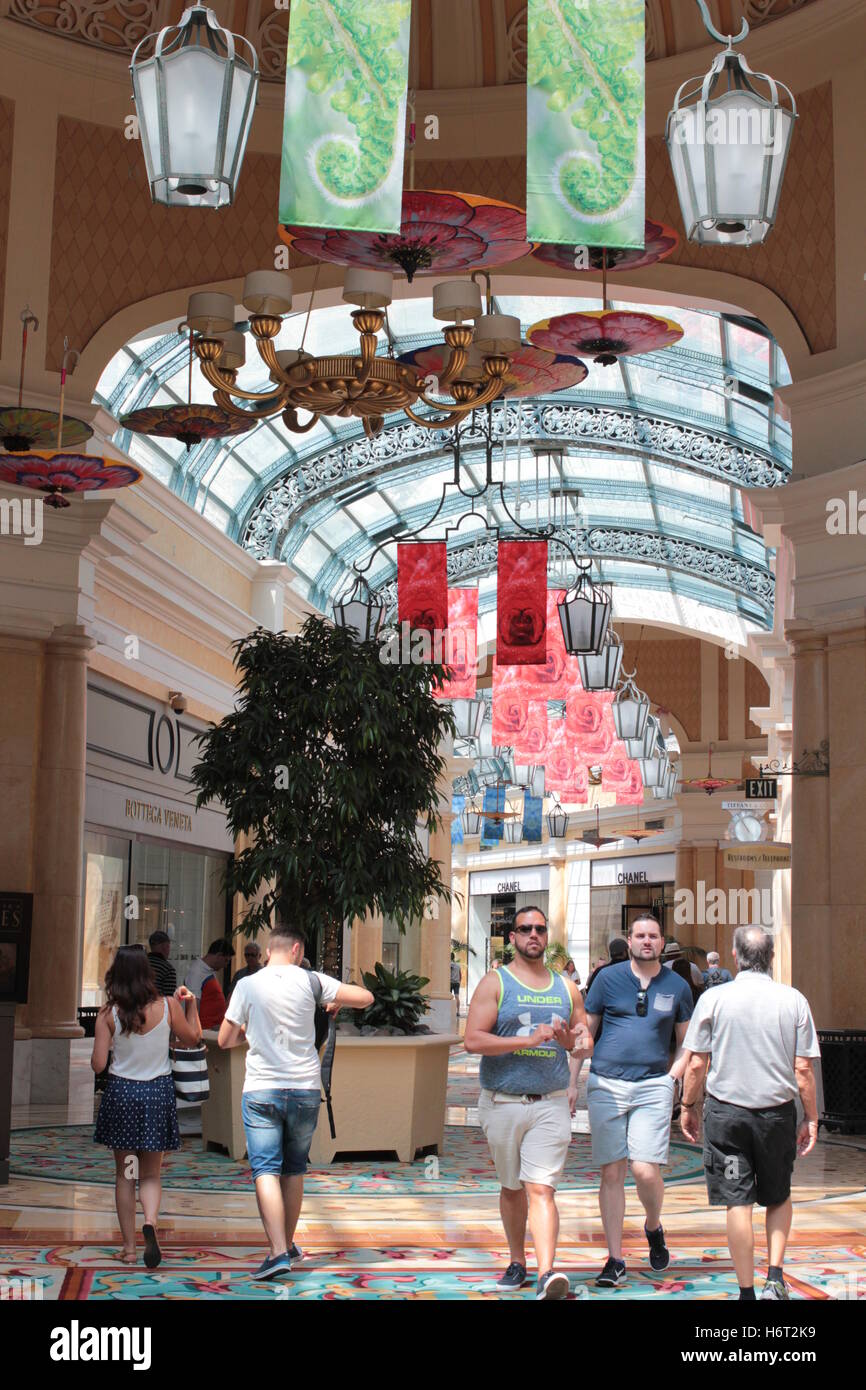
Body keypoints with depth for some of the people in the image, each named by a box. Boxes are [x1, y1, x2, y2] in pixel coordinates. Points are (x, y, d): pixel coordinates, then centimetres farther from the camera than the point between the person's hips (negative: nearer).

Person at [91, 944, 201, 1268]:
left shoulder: (108, 1013, -10)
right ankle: (150, 1221, -17)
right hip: (158, 1093, 1)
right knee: (151, 1174, 11)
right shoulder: (167, 1007, -8)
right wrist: (191, 1004, 17)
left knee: (124, 1174, 12)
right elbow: (192, 1039, 8)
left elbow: (98, 1065, -9)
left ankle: (129, 1247, 13)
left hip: (121, 1093, 0)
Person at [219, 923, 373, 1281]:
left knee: (266, 1171, -4)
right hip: (305, 1089, 2)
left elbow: (225, 1040, 4)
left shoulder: (247, 985, -3)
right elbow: (365, 997, -1)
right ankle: (288, 1243, 28)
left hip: (261, 1090, -2)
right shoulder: (310, 981, -2)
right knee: (294, 1170, 17)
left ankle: (278, 1252, -17)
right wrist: (337, 1001, 19)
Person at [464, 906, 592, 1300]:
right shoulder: (495, 983, 0)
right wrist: (530, 1040, -17)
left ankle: (546, 1273, -21)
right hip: (502, 1102, 0)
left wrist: (573, 1040, -6)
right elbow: (472, 1040, -11)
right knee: (511, 1188, 13)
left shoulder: (566, 987, 12)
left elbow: (586, 1041, 19)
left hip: (550, 1104, 1)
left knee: (541, 1189, -11)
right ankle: (516, 1262, 29)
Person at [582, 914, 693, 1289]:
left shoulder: (677, 986, 8)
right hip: (605, 1085, 0)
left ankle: (653, 1227, 21)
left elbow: (687, 1043, 17)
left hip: (653, 1088, 0)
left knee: (645, 1170, -11)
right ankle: (615, 1260, 10)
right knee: (611, 1173, 1)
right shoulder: (608, 978, 4)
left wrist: (671, 1077, 2)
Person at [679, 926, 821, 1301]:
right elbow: (803, 1069, -3)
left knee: (738, 1203, 3)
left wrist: (688, 1106, 10)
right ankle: (776, 1276, 8)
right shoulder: (793, 1000, -3)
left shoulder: (714, 999, -6)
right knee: (779, 1198, 19)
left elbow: (696, 1063, -4)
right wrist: (811, 1119, 7)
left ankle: (747, 1292, 6)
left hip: (726, 1111, -1)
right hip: (778, 1112, 1)